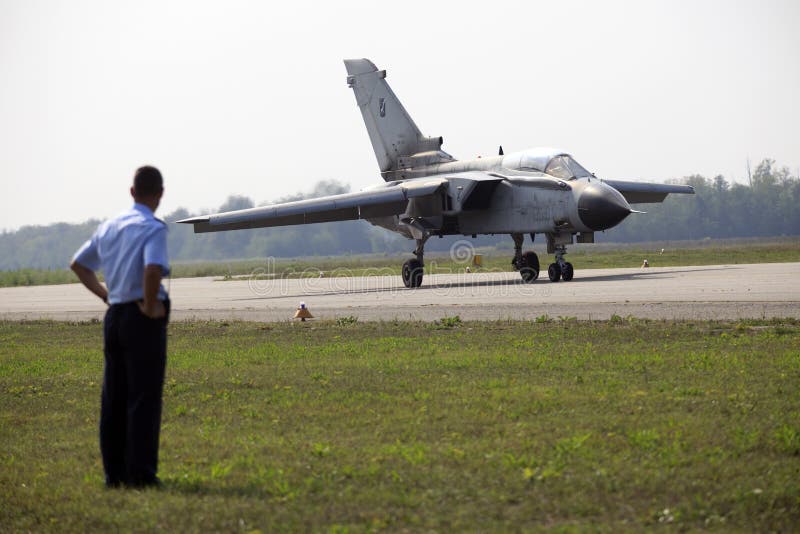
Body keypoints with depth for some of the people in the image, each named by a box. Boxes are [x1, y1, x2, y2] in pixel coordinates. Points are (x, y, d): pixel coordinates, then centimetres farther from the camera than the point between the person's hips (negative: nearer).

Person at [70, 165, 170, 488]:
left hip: (114, 315, 7)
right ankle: (140, 472, -3)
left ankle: (114, 472, 14)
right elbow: (153, 269, -29)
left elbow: (78, 264, 22)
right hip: (143, 318, -7)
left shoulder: (109, 227, 12)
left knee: (114, 398, 10)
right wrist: (151, 305, -14)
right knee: (144, 397, -3)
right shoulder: (153, 228, -12)